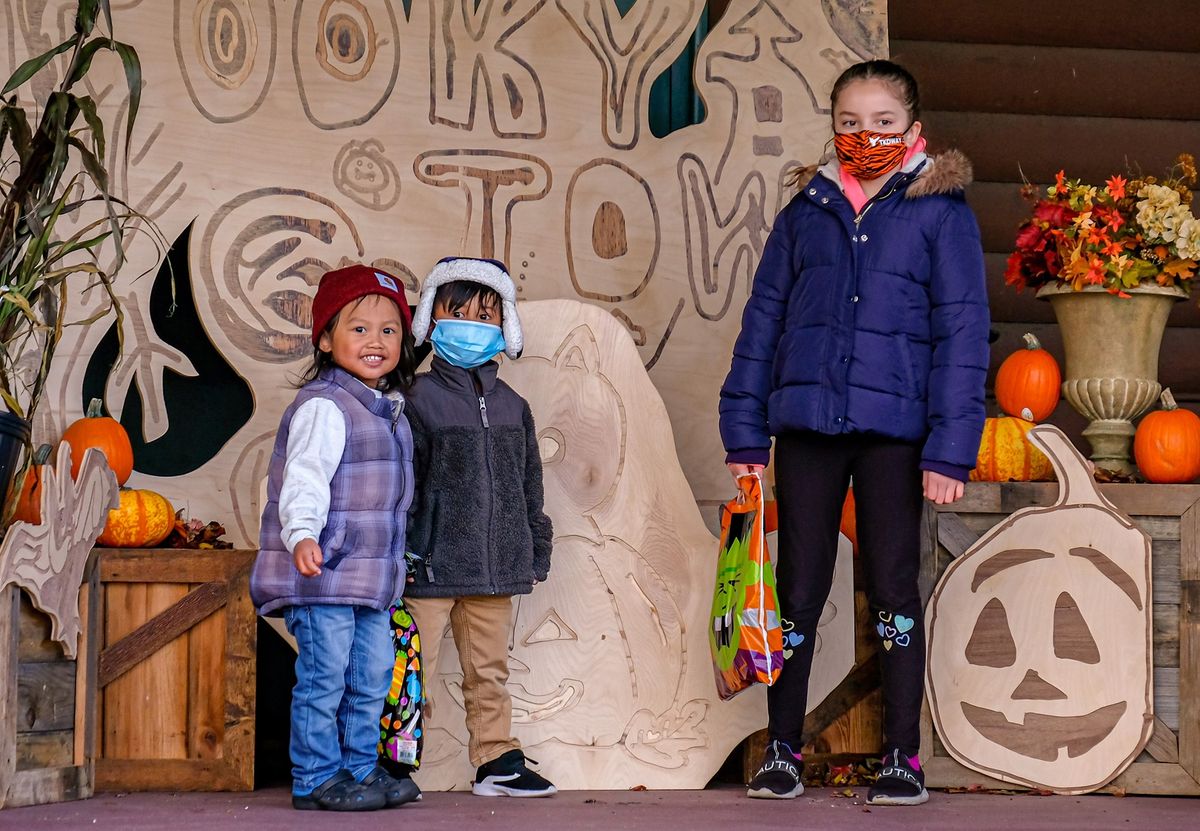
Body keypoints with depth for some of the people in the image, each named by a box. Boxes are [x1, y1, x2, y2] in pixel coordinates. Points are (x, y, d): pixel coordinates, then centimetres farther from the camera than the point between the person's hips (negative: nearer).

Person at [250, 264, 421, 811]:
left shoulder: (390, 410, 16)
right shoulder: (322, 407, -13)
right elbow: (304, 479, -22)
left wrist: (392, 567, 27)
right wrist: (302, 535, -38)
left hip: (369, 577, 9)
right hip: (323, 574, -9)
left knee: (372, 674, 13)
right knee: (325, 675, -5)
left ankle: (360, 768, 24)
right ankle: (316, 779, 2)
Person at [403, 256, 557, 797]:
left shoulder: (512, 406, 12)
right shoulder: (419, 398, -4)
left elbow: (529, 485, 18)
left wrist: (536, 554, 15)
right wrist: (400, 553, -12)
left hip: (496, 568, 5)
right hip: (431, 565, -5)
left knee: (489, 671, 13)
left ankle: (497, 761, 20)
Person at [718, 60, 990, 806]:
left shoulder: (941, 212, 0)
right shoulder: (806, 212, 9)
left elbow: (963, 332, -4)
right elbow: (764, 319, 11)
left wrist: (950, 451, -10)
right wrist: (746, 435, 6)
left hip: (893, 427, -2)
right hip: (806, 422, 3)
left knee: (893, 589, 4)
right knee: (799, 589, 7)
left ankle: (904, 757, 12)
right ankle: (783, 751, 16)